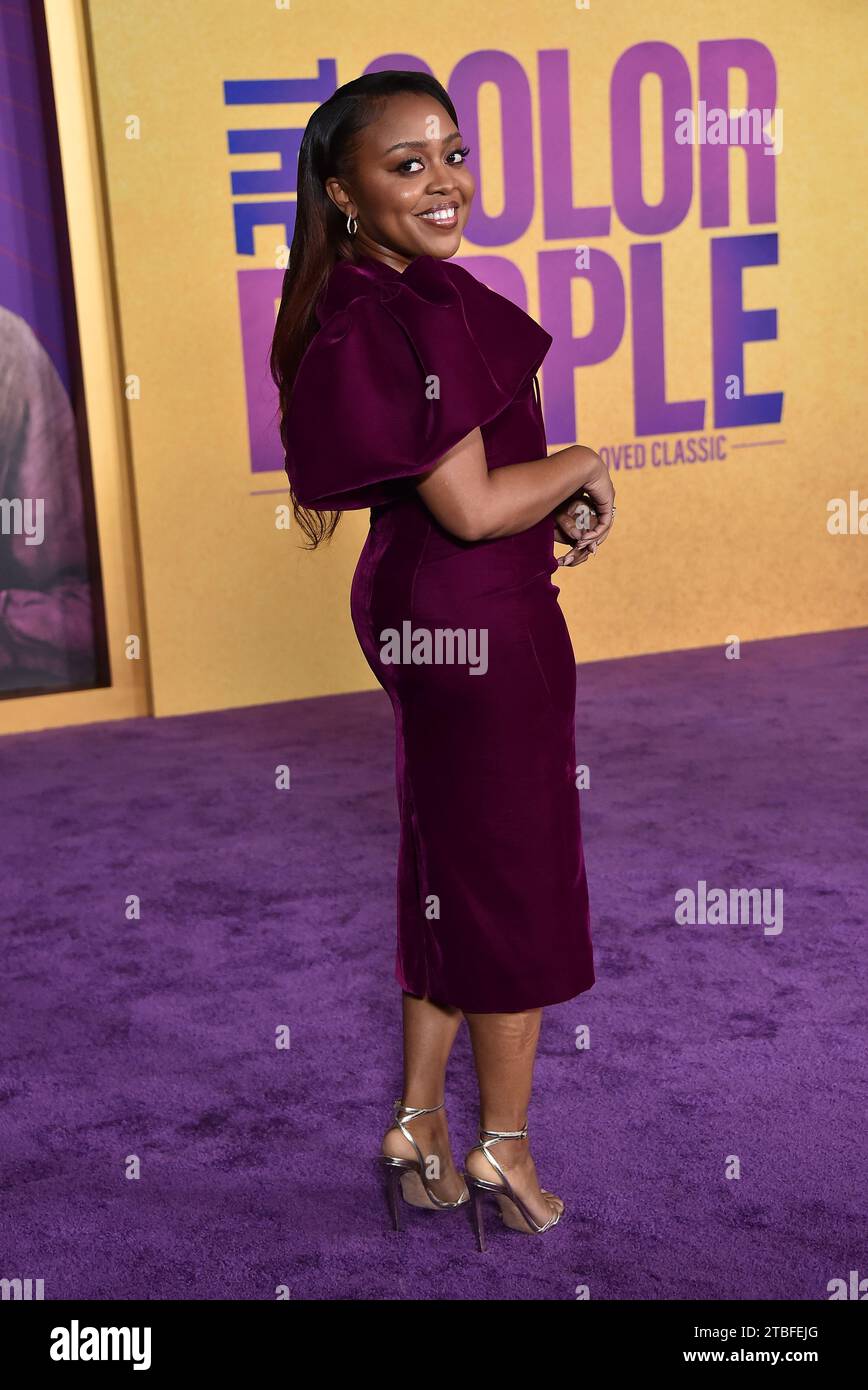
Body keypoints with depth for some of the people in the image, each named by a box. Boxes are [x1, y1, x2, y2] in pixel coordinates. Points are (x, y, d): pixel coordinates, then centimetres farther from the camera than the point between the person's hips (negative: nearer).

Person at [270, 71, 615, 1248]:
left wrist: (563, 502, 0)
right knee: (515, 876, 6)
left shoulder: (424, 292, 8)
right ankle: (503, 1149, 25)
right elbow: (470, 506, -24)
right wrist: (585, 468, -7)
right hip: (472, 623, -9)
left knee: (453, 872, 18)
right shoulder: (388, 324, -23)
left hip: (438, 618, 9)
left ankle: (421, 1128, 32)